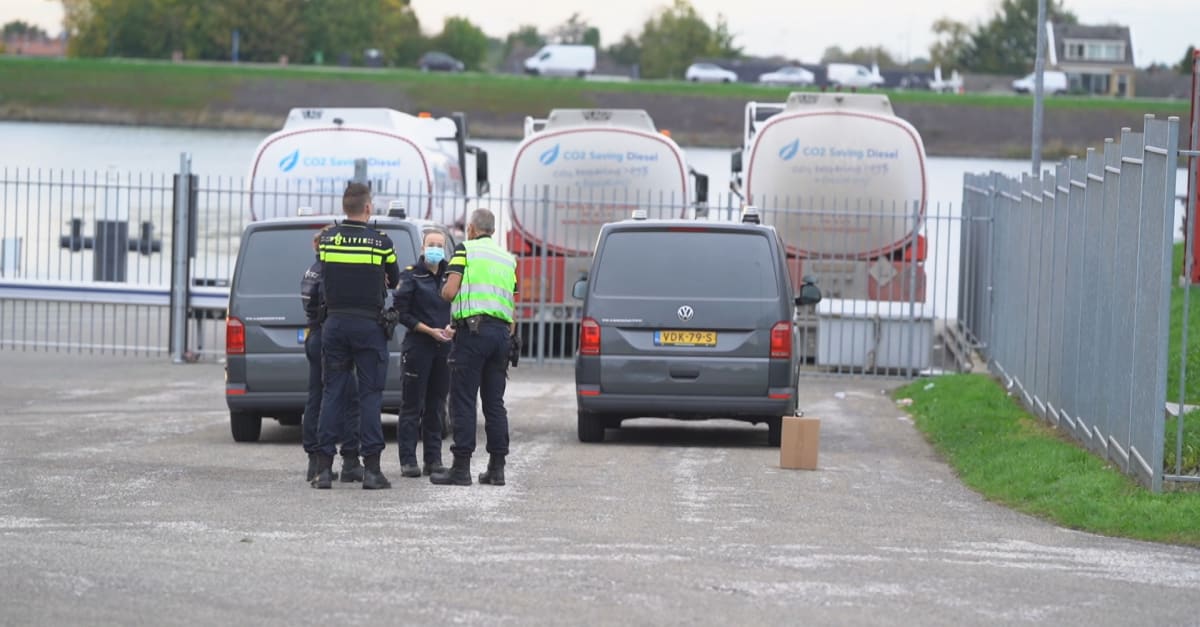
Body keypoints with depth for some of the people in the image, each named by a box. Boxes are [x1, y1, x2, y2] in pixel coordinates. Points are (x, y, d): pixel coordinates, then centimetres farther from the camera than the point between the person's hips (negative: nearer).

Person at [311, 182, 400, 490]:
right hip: (368, 324, -2)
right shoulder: (381, 242, -6)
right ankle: (371, 469, -2)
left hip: (334, 323, 2)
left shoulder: (328, 240, 0)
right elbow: (393, 280, 8)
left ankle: (324, 468, 1)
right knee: (370, 395, 1)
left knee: (332, 393, 5)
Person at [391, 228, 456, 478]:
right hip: (418, 345, -4)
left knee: (436, 406, 8)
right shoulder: (411, 275, -2)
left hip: (444, 346, 5)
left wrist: (451, 328, -6)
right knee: (412, 405, -3)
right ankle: (408, 461, -2)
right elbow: (401, 312, -5)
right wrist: (430, 330, -12)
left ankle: (433, 460, 12)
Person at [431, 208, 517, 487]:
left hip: (472, 330, -6)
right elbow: (511, 301, 15)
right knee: (495, 403, 10)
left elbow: (449, 292, -8)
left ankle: (461, 468, -9)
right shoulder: (507, 259, 19)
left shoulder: (465, 250, 0)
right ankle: (497, 467, 9)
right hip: (502, 331, 6)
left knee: (463, 401, -5)